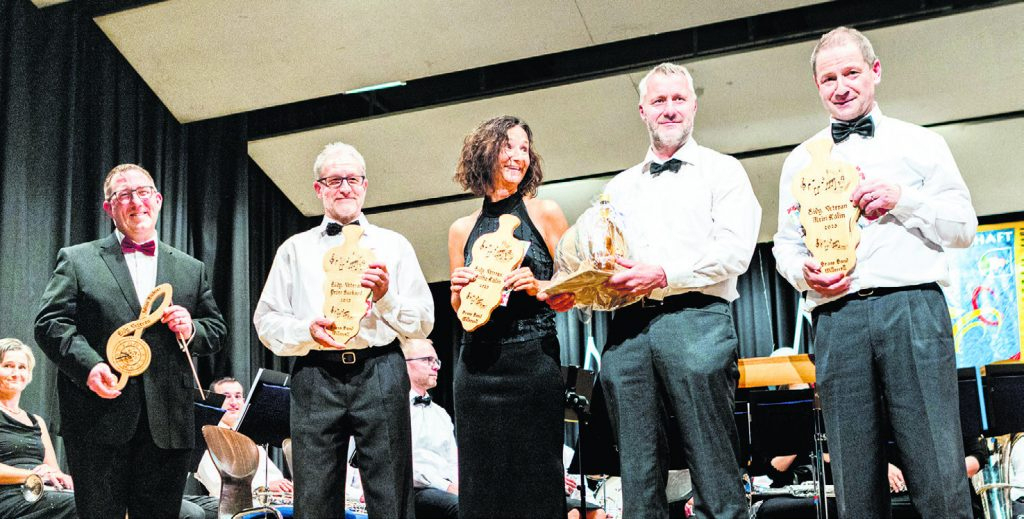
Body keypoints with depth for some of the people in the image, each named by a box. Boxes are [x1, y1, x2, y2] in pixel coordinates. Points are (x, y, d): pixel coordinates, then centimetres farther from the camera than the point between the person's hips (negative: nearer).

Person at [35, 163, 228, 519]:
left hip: (168, 426, 3)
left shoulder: (191, 269, 17)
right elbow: (50, 323, 0)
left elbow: (217, 332, 18)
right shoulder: (76, 260, 9)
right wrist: (88, 365, -17)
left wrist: (192, 329, -5)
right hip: (99, 422, -2)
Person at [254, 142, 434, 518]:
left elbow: (424, 324, 11)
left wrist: (386, 297, -7)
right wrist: (308, 332, -9)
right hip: (315, 378, 1)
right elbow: (266, 322, 10)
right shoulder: (295, 249, 16)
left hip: (380, 375, -1)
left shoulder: (394, 245, 15)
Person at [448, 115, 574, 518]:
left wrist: (539, 288, -14)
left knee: (534, 475, -2)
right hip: (477, 361, 3)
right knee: (481, 479, 5)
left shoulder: (544, 214, 5)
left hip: (533, 359, -3)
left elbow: (573, 291, 5)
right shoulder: (462, 230, 12)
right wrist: (458, 290, -2)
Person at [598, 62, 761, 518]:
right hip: (627, 326, 4)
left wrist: (665, 275, -13)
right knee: (638, 473, 3)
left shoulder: (721, 170, 11)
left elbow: (736, 249, -4)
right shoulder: (618, 187, 25)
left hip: (695, 316, -4)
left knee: (713, 467, -7)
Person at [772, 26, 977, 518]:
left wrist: (903, 200, -6)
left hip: (912, 306, -2)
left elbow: (964, 227, 11)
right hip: (836, 316, 2)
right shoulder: (801, 160, 21)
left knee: (940, 477, -8)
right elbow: (786, 243, 19)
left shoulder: (919, 143, 15)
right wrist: (802, 272, -3)